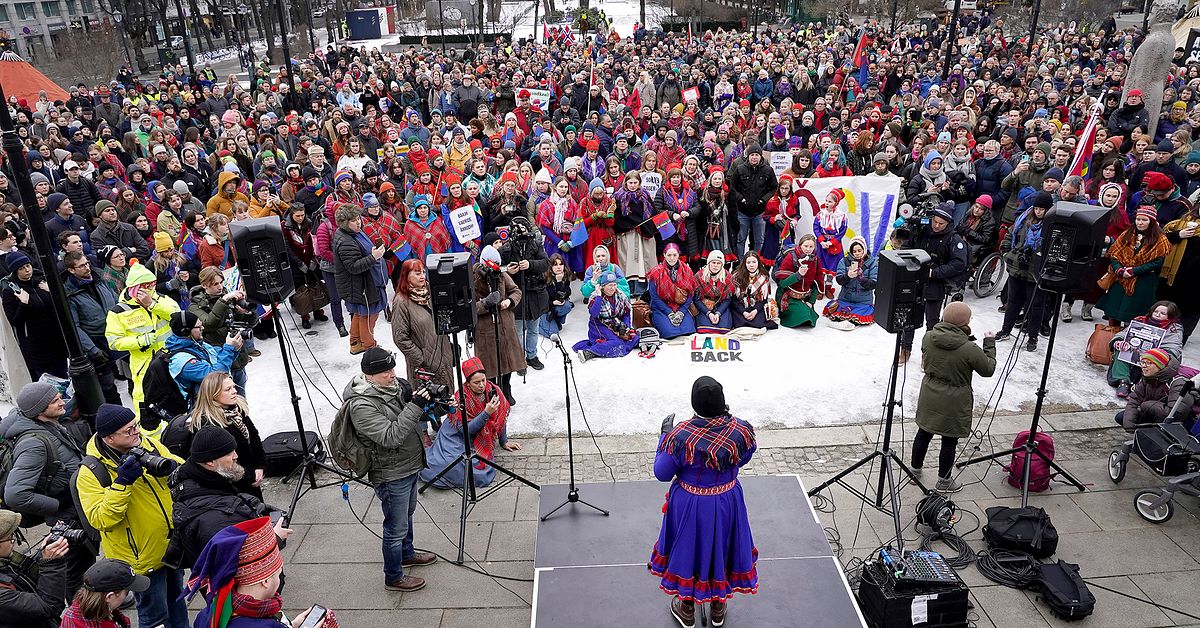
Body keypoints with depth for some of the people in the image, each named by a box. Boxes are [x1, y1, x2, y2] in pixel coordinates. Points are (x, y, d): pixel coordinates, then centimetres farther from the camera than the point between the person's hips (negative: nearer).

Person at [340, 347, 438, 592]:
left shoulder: (392, 385, -2)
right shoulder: (362, 405, -28)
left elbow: (410, 420, 10)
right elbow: (390, 436, -34)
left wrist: (424, 400, -11)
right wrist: (415, 406, -37)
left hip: (410, 466, 9)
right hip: (392, 475, -9)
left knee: (407, 514, 28)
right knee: (396, 528, 8)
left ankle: (407, 554, 51)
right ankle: (393, 578, 27)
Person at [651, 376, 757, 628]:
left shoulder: (680, 436, -30)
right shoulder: (740, 431, -20)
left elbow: (662, 473, -16)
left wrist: (664, 438, -4)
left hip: (691, 505, -2)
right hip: (727, 503, 3)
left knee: (689, 548, 21)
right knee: (721, 547, 25)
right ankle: (718, 607, 46)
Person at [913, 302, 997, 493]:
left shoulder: (928, 337, -10)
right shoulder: (970, 349, -25)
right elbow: (988, 370, -8)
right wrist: (990, 344, 4)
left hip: (929, 398, 5)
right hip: (953, 404, -5)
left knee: (923, 433, 21)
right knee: (949, 442, 11)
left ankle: (915, 470, 37)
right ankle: (944, 481, 27)